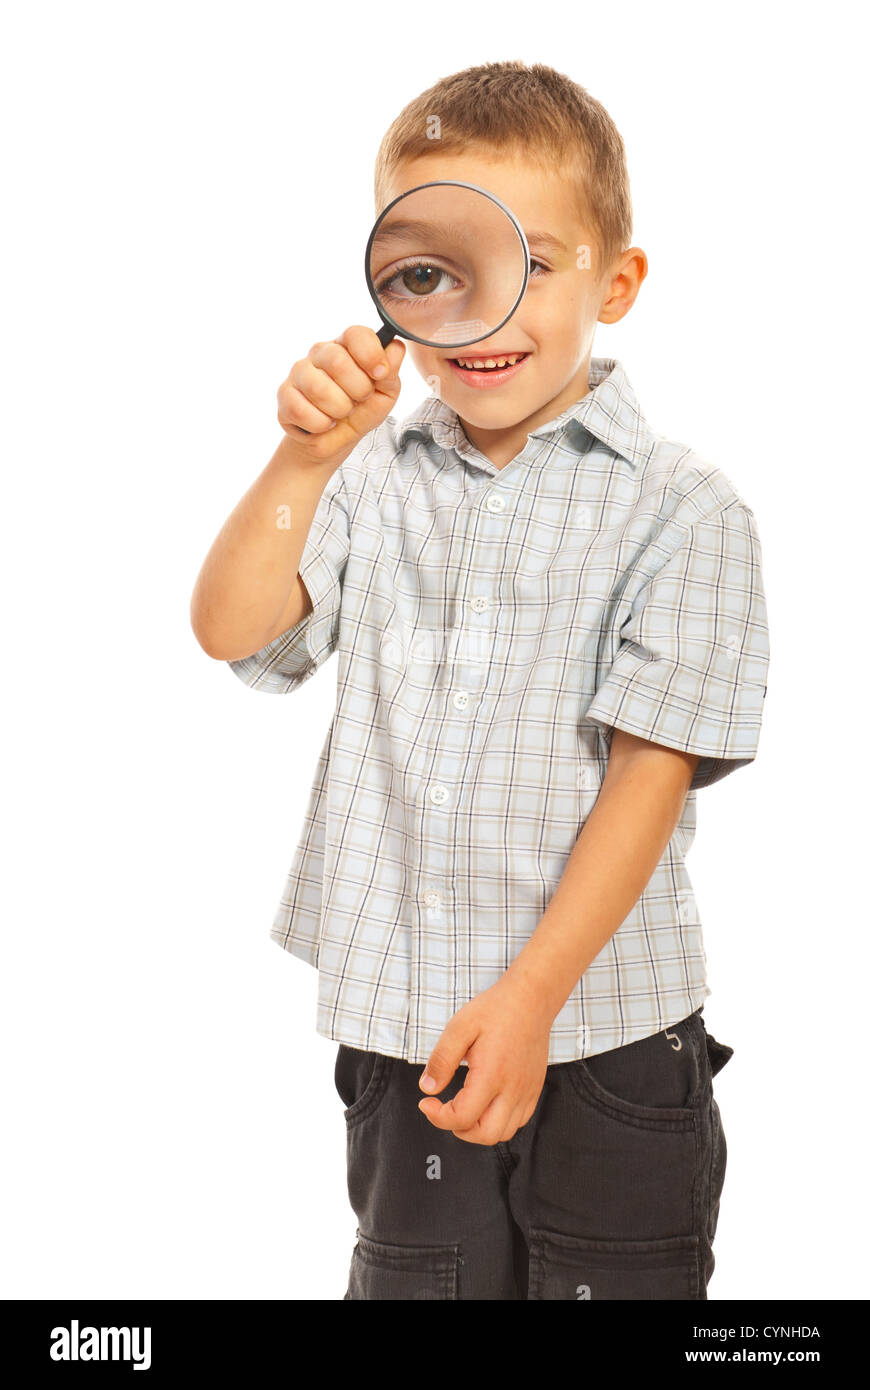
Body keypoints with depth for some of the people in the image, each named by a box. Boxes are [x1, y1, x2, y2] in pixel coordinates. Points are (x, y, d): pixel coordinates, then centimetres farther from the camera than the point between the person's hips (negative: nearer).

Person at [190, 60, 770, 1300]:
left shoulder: (680, 509, -9)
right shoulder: (377, 481, 4)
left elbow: (650, 771, -13)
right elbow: (231, 629, -5)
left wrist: (531, 995, -18)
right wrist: (305, 461, -20)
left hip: (603, 1041, -3)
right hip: (402, 1030, 4)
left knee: (608, 1279, 8)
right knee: (410, 1275, 17)